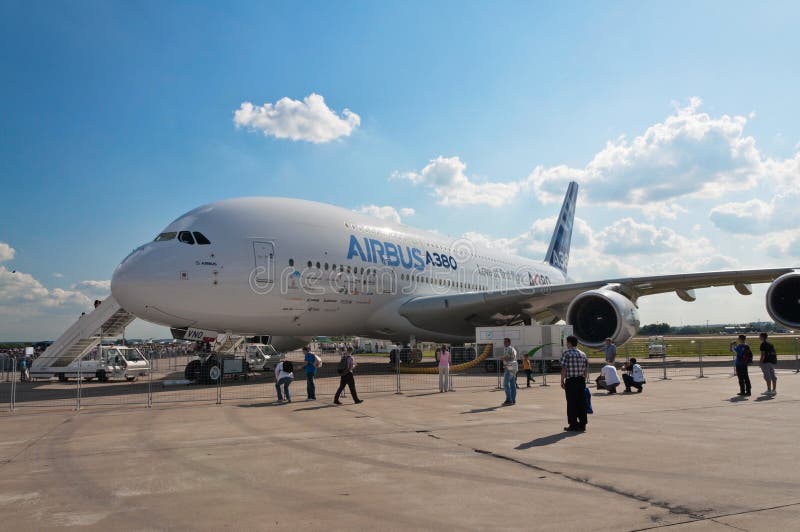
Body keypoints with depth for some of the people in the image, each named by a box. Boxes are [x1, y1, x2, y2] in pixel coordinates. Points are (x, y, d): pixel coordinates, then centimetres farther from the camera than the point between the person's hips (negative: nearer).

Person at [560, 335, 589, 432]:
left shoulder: (566, 353, -7)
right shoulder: (583, 354, 11)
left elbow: (564, 368, -12)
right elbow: (586, 370, 10)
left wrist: (562, 381, -6)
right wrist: (583, 379, 17)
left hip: (570, 381, -5)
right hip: (581, 381, 5)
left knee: (571, 403, 1)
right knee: (582, 403, 8)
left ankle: (573, 424, 4)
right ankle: (582, 424, 11)